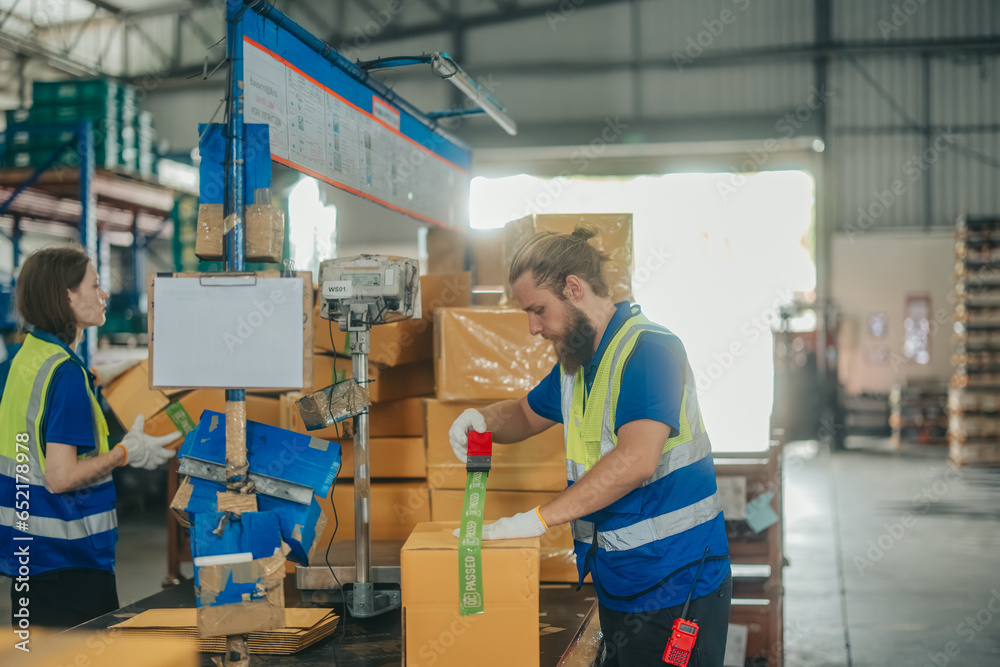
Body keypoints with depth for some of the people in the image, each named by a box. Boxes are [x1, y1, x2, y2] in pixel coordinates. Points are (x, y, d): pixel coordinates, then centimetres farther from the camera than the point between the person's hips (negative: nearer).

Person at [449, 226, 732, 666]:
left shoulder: (649, 348, -19)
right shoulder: (576, 360, 12)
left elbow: (636, 460, -30)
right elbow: (527, 415, 28)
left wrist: (539, 518, -28)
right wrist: (484, 419, 3)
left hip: (674, 583, -8)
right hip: (617, 583, 9)